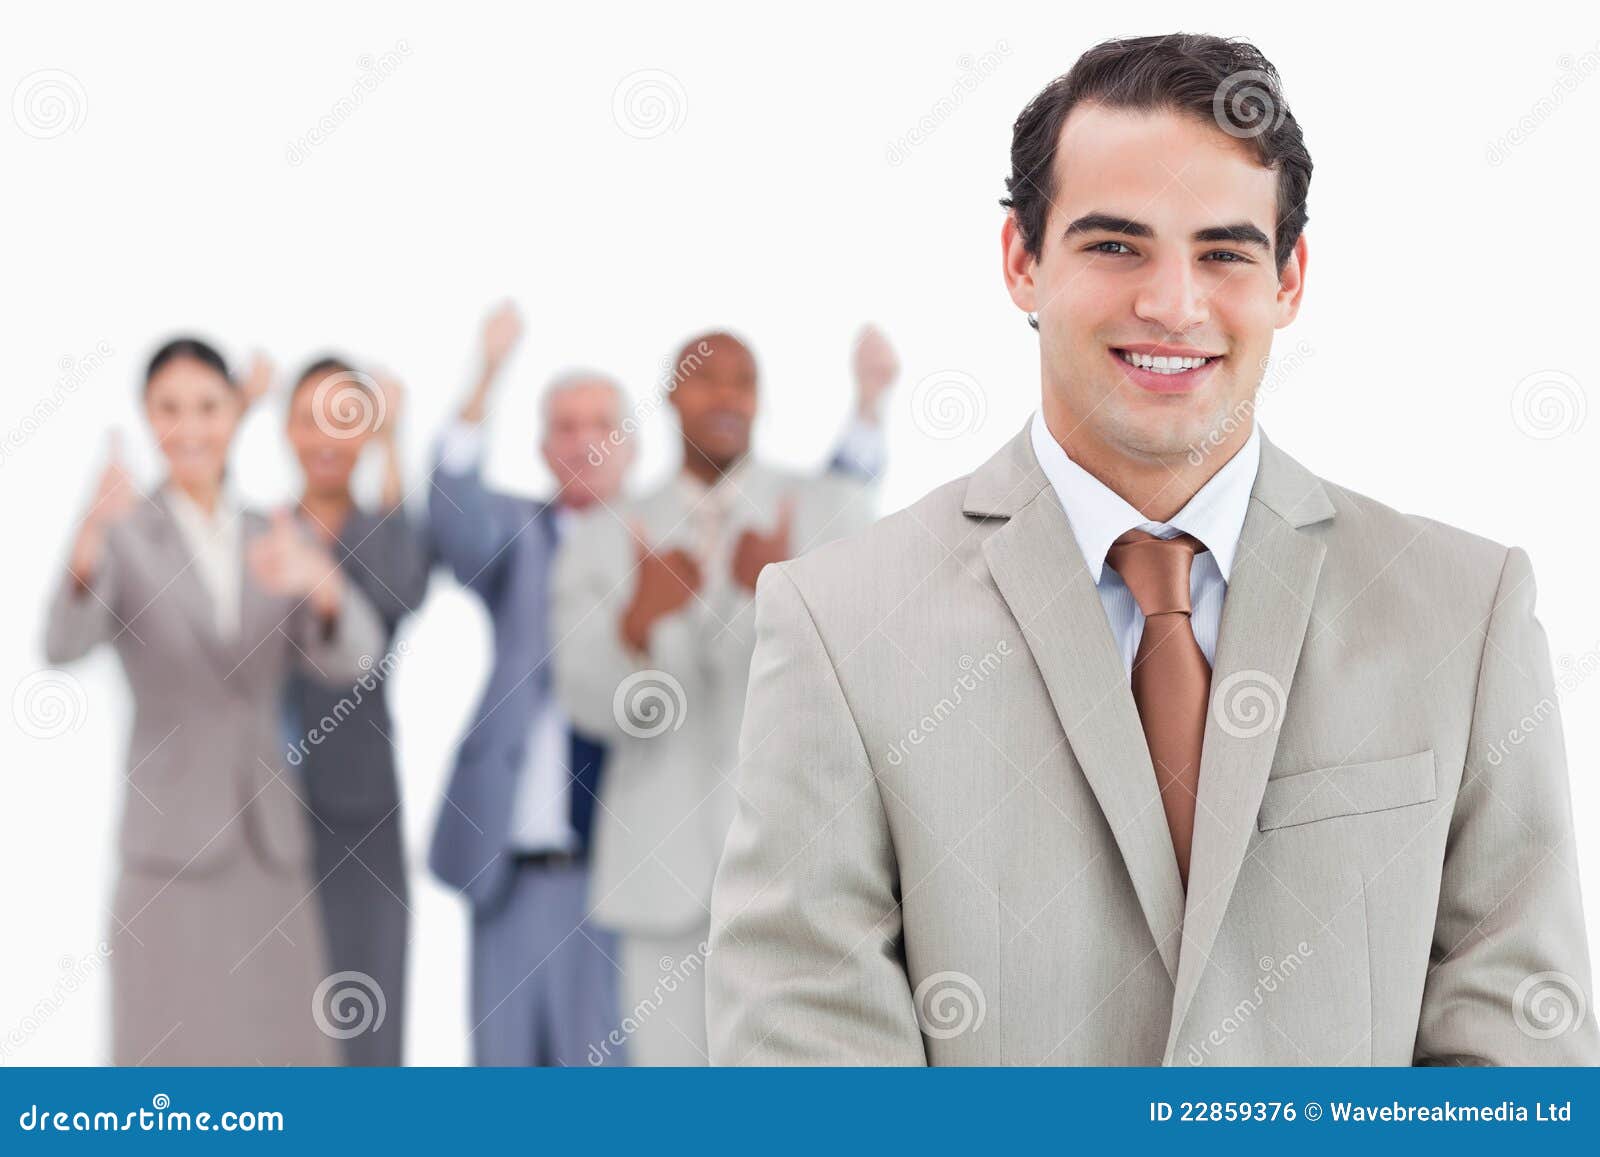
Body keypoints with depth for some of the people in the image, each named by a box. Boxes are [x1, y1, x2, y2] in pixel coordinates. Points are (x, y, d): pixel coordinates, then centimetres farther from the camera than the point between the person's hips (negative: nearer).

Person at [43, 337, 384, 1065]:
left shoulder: (274, 543, 9)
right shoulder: (122, 537, -3)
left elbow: (348, 658, -8)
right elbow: (63, 646, -23)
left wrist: (319, 580, -31)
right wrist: (89, 537, -43)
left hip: (269, 842, 4)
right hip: (170, 843, -4)